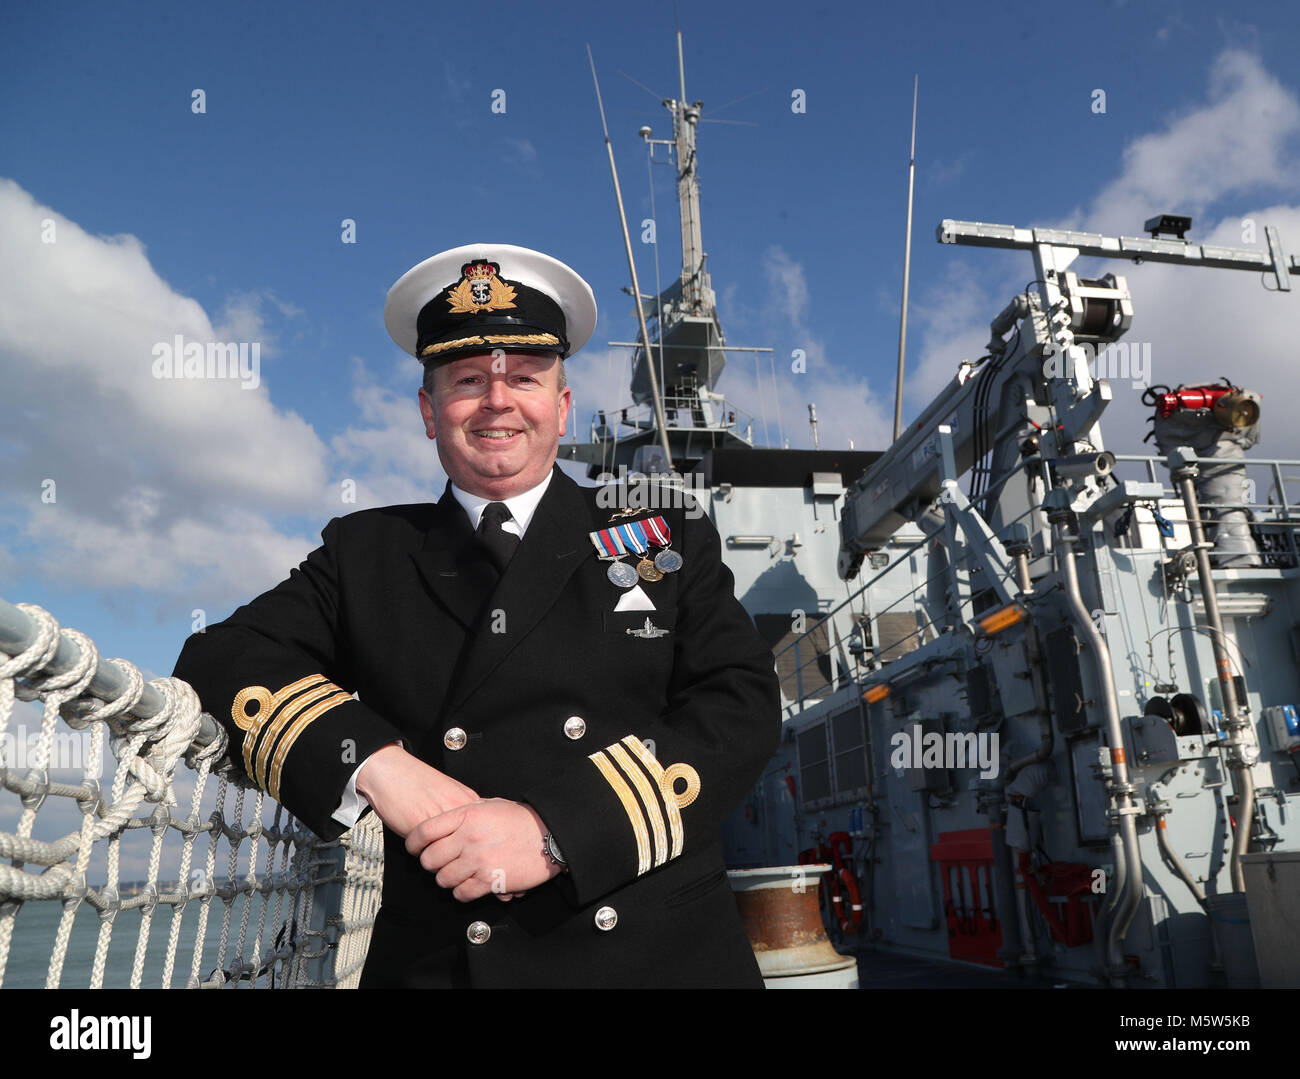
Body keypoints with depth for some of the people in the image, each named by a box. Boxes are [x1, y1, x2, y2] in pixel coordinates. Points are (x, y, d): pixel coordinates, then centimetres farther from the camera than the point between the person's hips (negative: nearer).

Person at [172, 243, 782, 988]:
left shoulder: (669, 539, 5)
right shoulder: (365, 556, 9)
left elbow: (743, 707, -4)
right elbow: (219, 659, 1)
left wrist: (558, 829, -16)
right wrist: (372, 761, -16)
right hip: (437, 961, 1)